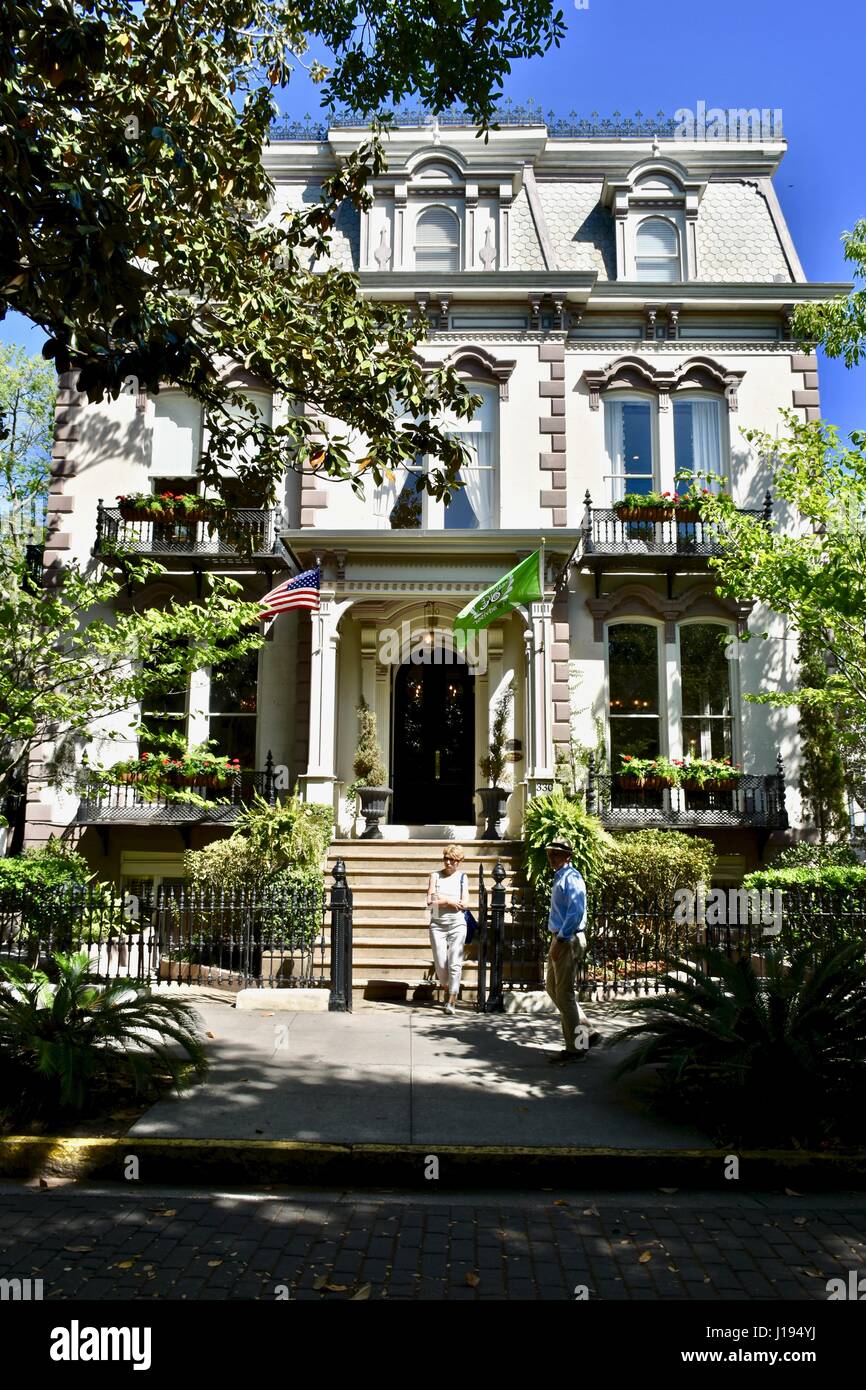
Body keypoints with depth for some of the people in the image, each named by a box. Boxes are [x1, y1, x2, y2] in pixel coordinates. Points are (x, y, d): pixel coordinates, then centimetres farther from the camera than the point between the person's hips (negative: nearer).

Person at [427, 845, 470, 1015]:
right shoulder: (435, 876, 8)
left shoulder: (462, 877, 7)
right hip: (437, 924, 1)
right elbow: (430, 901, -2)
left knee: (455, 964, -8)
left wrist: (442, 899, -6)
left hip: (457, 925, -1)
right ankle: (447, 991, 24)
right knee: (441, 964, -3)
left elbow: (464, 904, -3)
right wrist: (452, 902, -8)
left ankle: (451, 1003, -7)